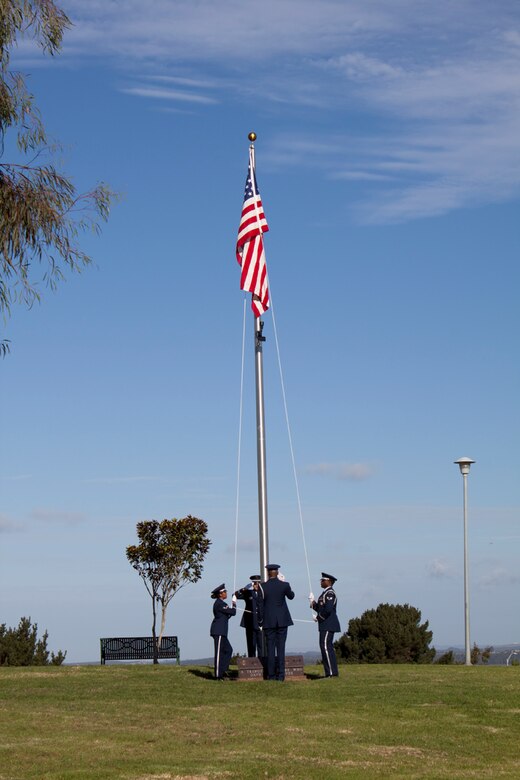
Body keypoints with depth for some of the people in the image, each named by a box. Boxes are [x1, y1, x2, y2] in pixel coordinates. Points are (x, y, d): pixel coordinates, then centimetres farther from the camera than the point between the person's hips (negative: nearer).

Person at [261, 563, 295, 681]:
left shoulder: (263, 587, -6)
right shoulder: (284, 585, -4)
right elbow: (291, 596, 15)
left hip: (268, 621, -1)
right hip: (282, 620, 1)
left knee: (270, 648, 3)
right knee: (281, 647, 2)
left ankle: (271, 675, 1)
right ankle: (280, 675, 0)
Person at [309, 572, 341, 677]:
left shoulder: (329, 593, -13)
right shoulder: (326, 593, 19)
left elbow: (328, 609, -24)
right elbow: (321, 608, 18)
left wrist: (318, 617, -13)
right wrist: (313, 603, 3)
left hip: (328, 625, -11)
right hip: (326, 625, 11)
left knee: (326, 647, -12)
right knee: (325, 647, 10)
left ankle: (332, 672, -13)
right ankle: (329, 672, 12)